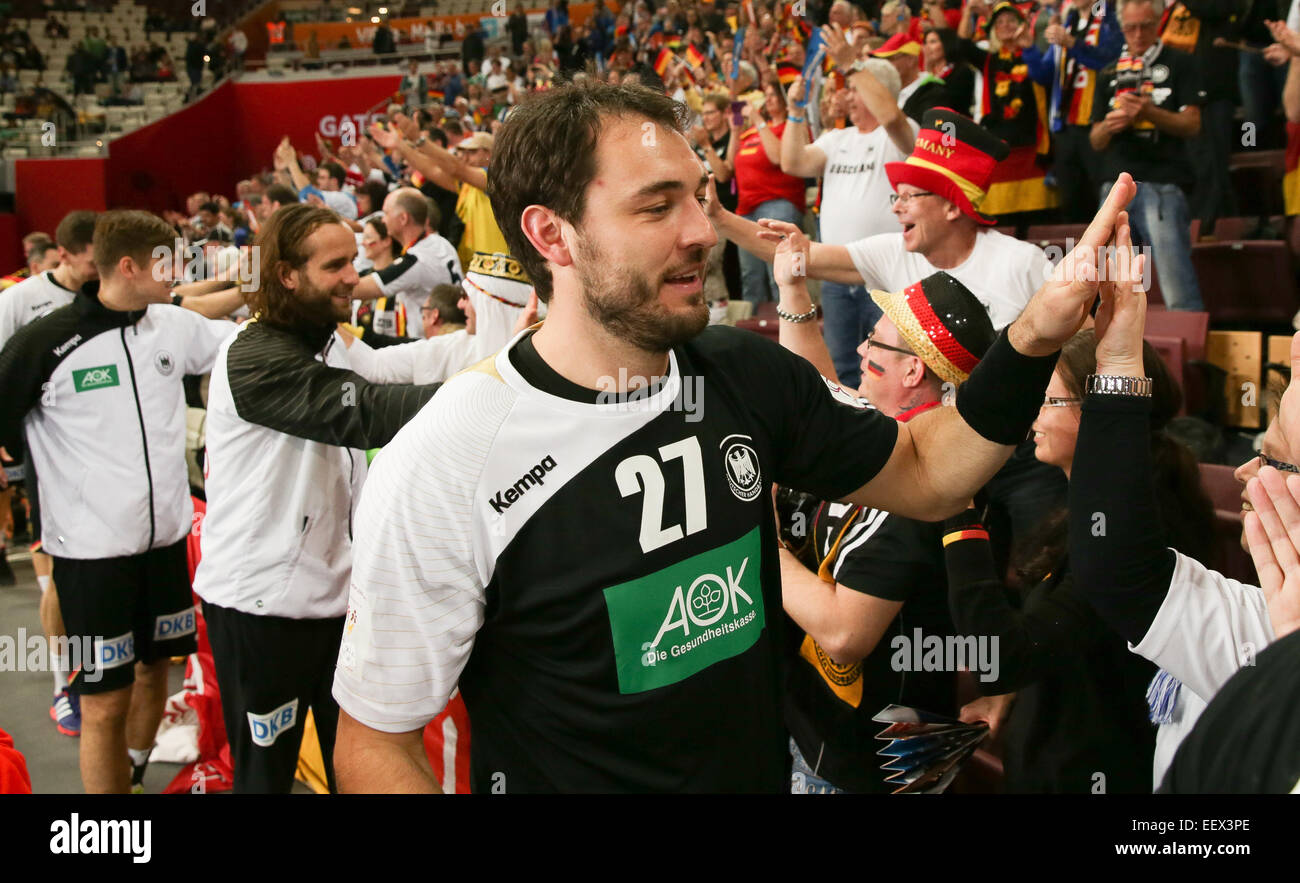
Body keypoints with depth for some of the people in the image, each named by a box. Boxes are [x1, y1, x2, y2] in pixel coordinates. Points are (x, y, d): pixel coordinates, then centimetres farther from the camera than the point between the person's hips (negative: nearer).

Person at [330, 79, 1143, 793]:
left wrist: (1035, 340, -12)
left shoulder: (746, 375, -8)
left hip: (768, 769, 5)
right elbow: (375, 742, -17)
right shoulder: (443, 468, -23)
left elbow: (921, 476, 5)